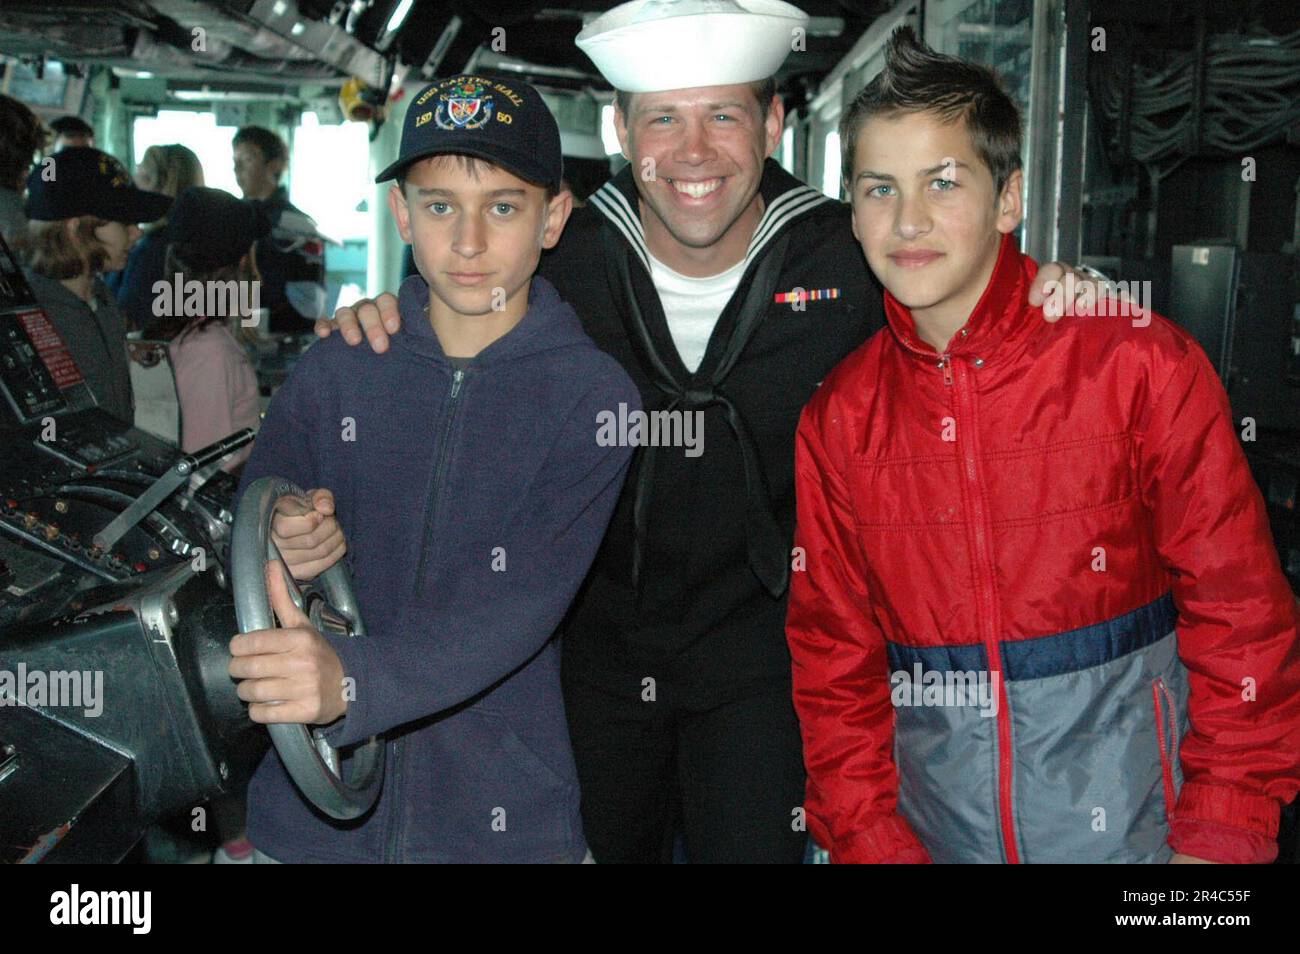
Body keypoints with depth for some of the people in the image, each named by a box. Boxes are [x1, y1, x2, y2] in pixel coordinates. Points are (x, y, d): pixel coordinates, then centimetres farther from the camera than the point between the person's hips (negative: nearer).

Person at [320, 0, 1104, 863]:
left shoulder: (846, 262, -14)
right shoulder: (563, 265, -11)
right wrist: (381, 323, -16)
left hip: (761, 646, -2)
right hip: (601, 638, 2)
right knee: (608, 844, 22)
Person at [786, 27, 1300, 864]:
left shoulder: (1141, 364, -10)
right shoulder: (836, 421, -2)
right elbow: (834, 660, 3)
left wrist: (1218, 840, -11)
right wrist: (872, 838, -5)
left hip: (1126, 804, -2)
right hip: (934, 821, 3)